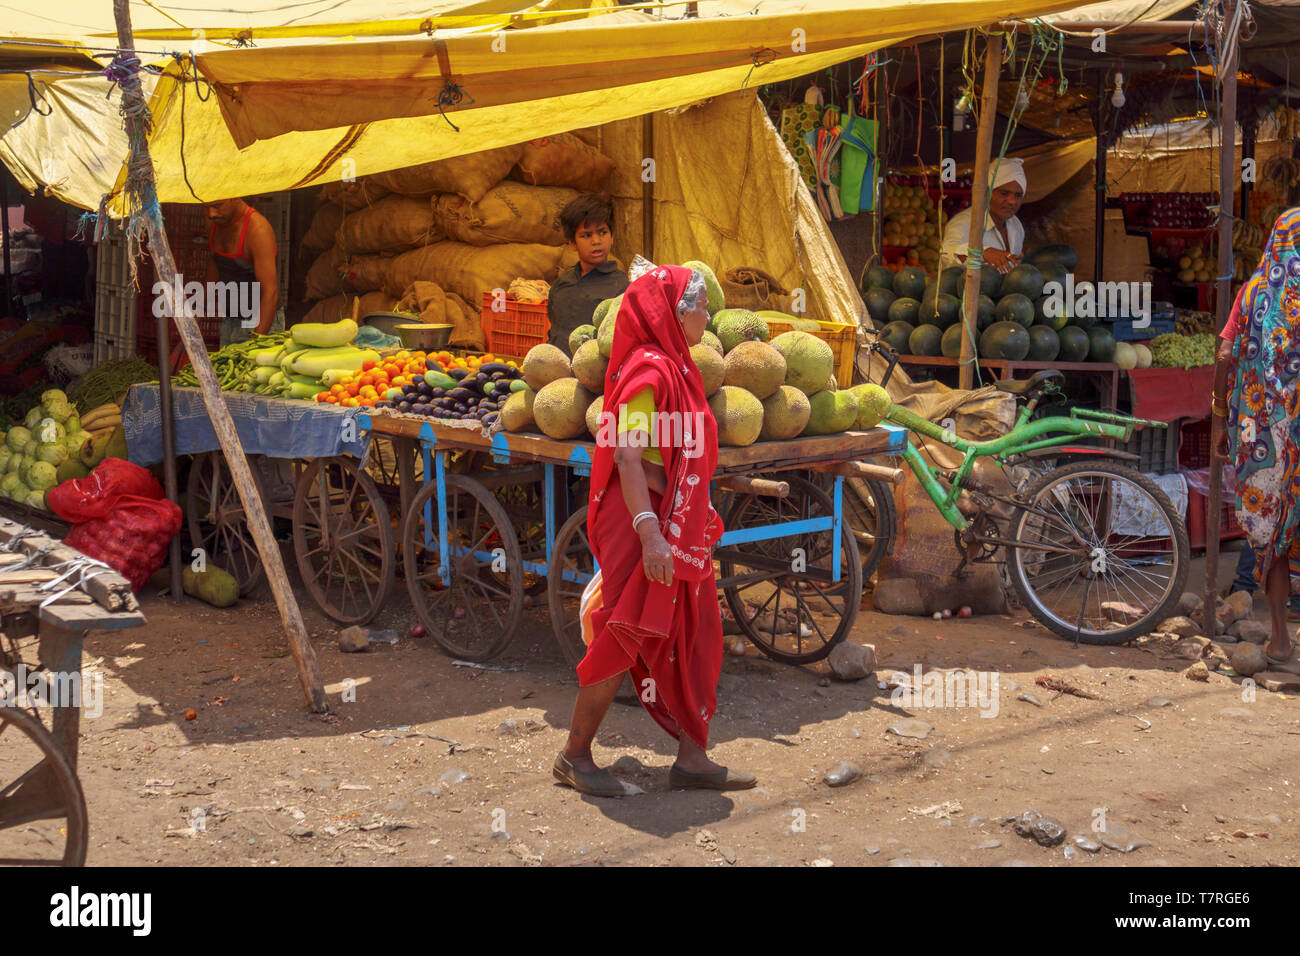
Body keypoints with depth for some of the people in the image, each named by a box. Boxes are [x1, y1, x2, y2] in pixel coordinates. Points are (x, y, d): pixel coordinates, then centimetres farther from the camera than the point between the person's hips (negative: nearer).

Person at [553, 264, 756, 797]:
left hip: (678, 528, 10)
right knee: (627, 640, -2)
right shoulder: (650, 370, -16)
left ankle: (691, 758, 18)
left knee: (689, 642, 10)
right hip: (645, 525, -10)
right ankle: (575, 756, 11)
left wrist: (697, 519, 24)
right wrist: (649, 533, -31)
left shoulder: (674, 367, 14)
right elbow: (628, 457, -24)